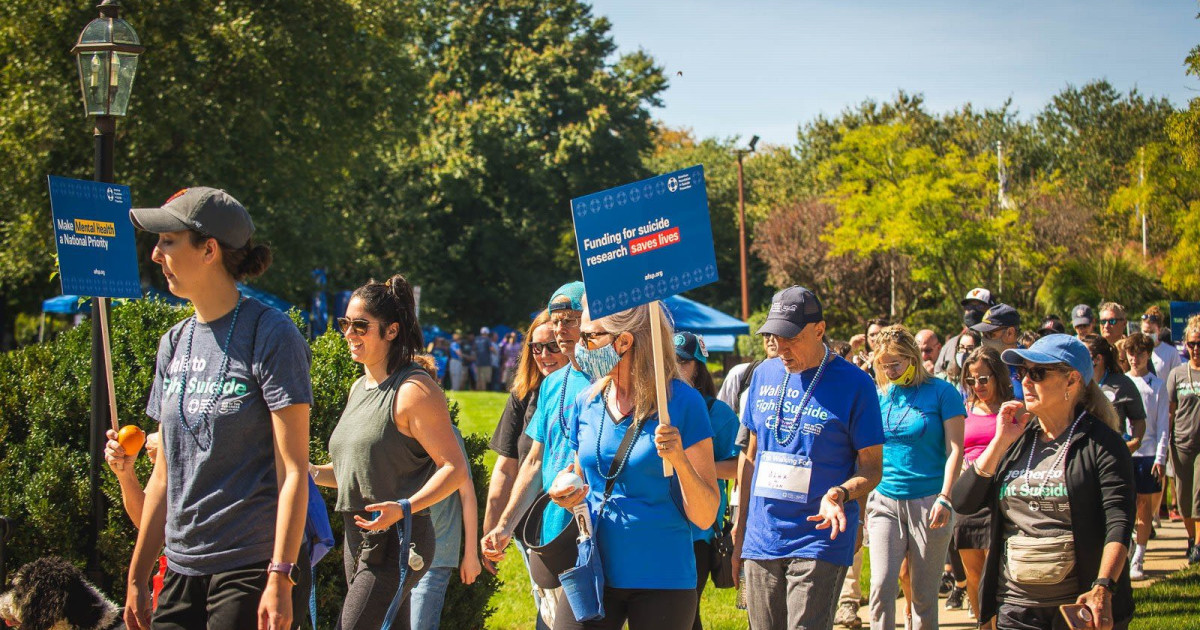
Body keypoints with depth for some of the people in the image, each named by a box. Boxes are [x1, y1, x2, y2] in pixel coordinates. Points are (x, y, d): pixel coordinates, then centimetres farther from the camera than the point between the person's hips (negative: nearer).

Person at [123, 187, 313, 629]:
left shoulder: (270, 336, -8)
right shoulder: (175, 344, 12)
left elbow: (292, 471, -12)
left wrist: (281, 579, -18)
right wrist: (137, 577, 16)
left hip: (252, 572, -6)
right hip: (183, 572, 6)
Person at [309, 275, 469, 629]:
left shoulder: (413, 390, -12)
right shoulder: (359, 389, 15)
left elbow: (455, 469, -16)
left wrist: (403, 507, -28)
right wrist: (312, 473, 8)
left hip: (396, 543, -9)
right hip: (357, 540, 9)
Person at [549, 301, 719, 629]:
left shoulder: (681, 402, -9)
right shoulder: (587, 403, 6)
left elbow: (704, 517, -9)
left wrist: (679, 458, -25)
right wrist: (567, 496, -3)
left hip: (661, 578, -4)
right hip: (593, 574, 4)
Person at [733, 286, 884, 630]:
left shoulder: (854, 383, -6)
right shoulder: (765, 374, 9)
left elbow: (872, 468, -4)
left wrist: (839, 495, -24)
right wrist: (739, 527, 14)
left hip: (819, 541, -5)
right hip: (760, 540, 5)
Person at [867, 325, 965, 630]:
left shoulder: (941, 392, -1)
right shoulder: (878, 396, 10)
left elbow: (955, 449, -4)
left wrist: (944, 497, -15)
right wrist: (862, 504, 11)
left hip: (928, 502, -3)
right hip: (884, 501, 3)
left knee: (924, 594, 3)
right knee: (881, 585, -11)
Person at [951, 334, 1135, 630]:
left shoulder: (1102, 442, -5)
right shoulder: (1018, 438, 11)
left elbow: (1119, 522, -15)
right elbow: (962, 502, 4)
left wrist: (1103, 589, -28)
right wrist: (1000, 442, -4)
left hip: (1081, 605, -4)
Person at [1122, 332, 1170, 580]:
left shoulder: (1157, 385, 3)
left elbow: (1163, 424, 2)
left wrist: (1160, 457, -6)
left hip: (1148, 452, -1)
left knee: (1144, 506, 3)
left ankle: (1137, 560, 6)